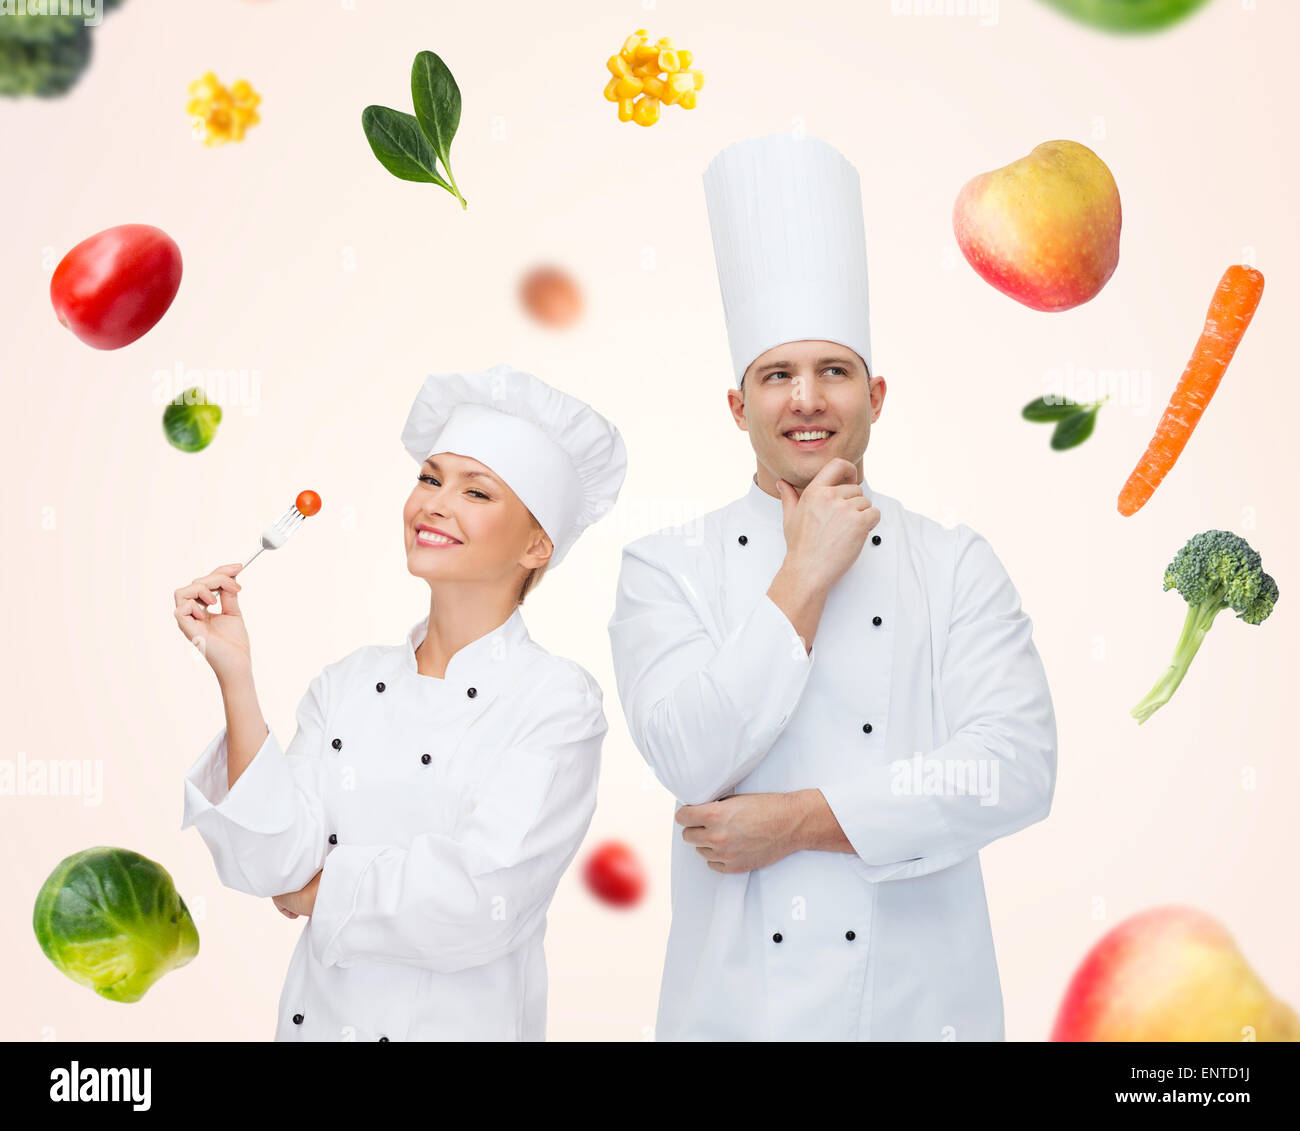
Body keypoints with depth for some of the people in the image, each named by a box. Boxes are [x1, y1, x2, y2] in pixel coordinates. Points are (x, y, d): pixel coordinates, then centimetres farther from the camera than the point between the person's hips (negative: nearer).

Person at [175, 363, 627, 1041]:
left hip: (459, 1023, -4)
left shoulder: (557, 700, -14)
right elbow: (269, 863, -11)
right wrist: (234, 675, -15)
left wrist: (323, 889, -9)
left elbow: (479, 906, -22)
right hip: (316, 1015, 4)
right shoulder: (346, 684, -1)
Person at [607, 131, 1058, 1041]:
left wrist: (800, 820, -16)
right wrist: (806, 575, -15)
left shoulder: (957, 564, -1)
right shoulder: (664, 567, -3)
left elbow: (1017, 768, -12)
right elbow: (691, 762, -16)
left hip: (916, 998, 1)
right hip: (734, 999, 0)